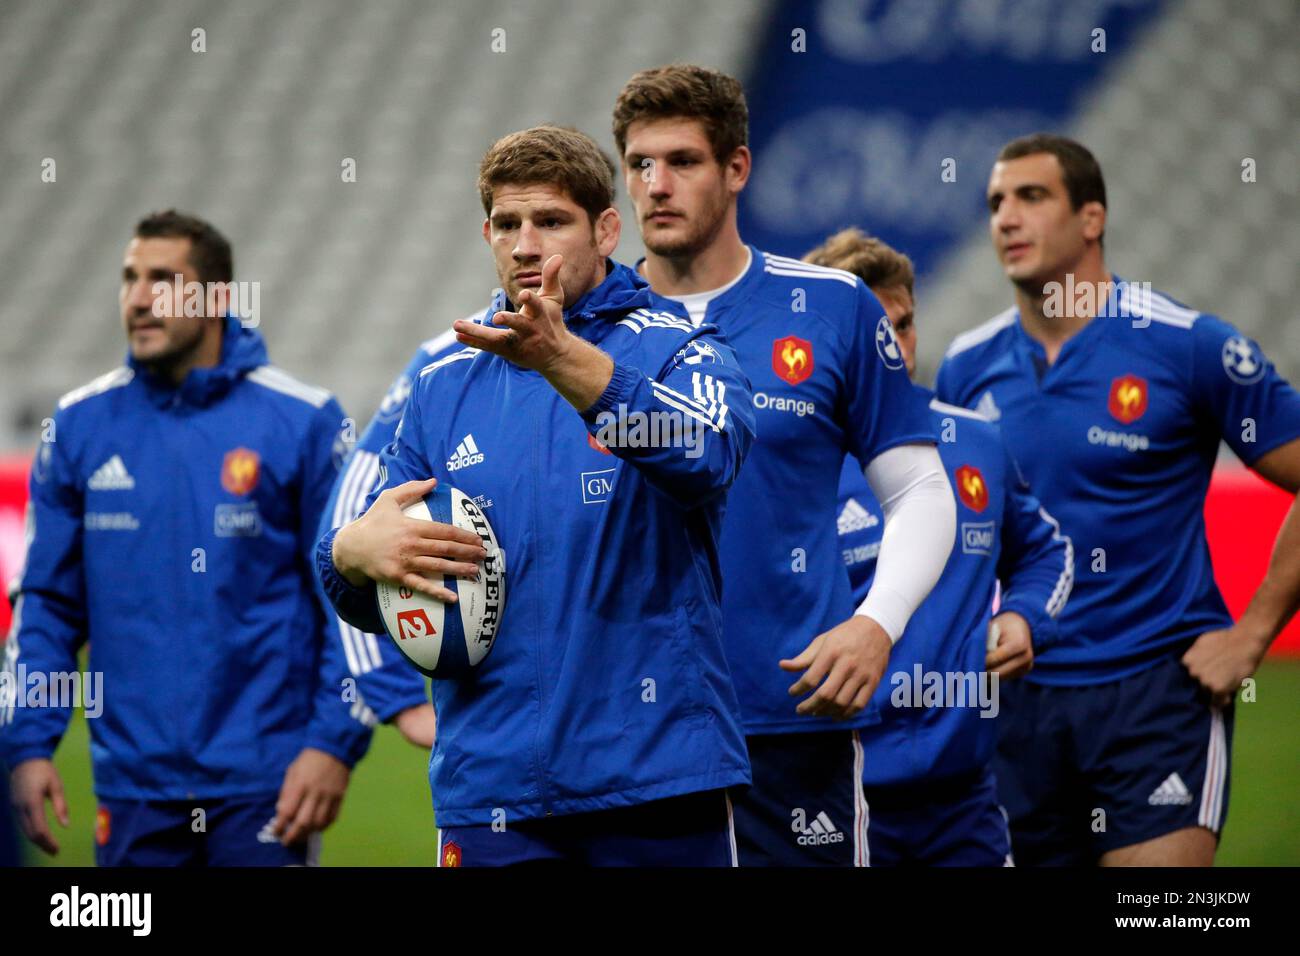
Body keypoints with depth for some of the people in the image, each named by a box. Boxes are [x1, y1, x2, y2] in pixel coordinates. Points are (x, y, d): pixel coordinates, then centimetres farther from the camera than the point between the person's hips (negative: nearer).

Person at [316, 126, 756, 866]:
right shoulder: (445, 387, 13)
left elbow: (706, 456, -25)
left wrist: (564, 360, -42)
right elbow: (368, 606, 14)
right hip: (491, 790, 3)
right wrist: (353, 551, -11)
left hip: (657, 780, -3)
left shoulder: (676, 350, -1)